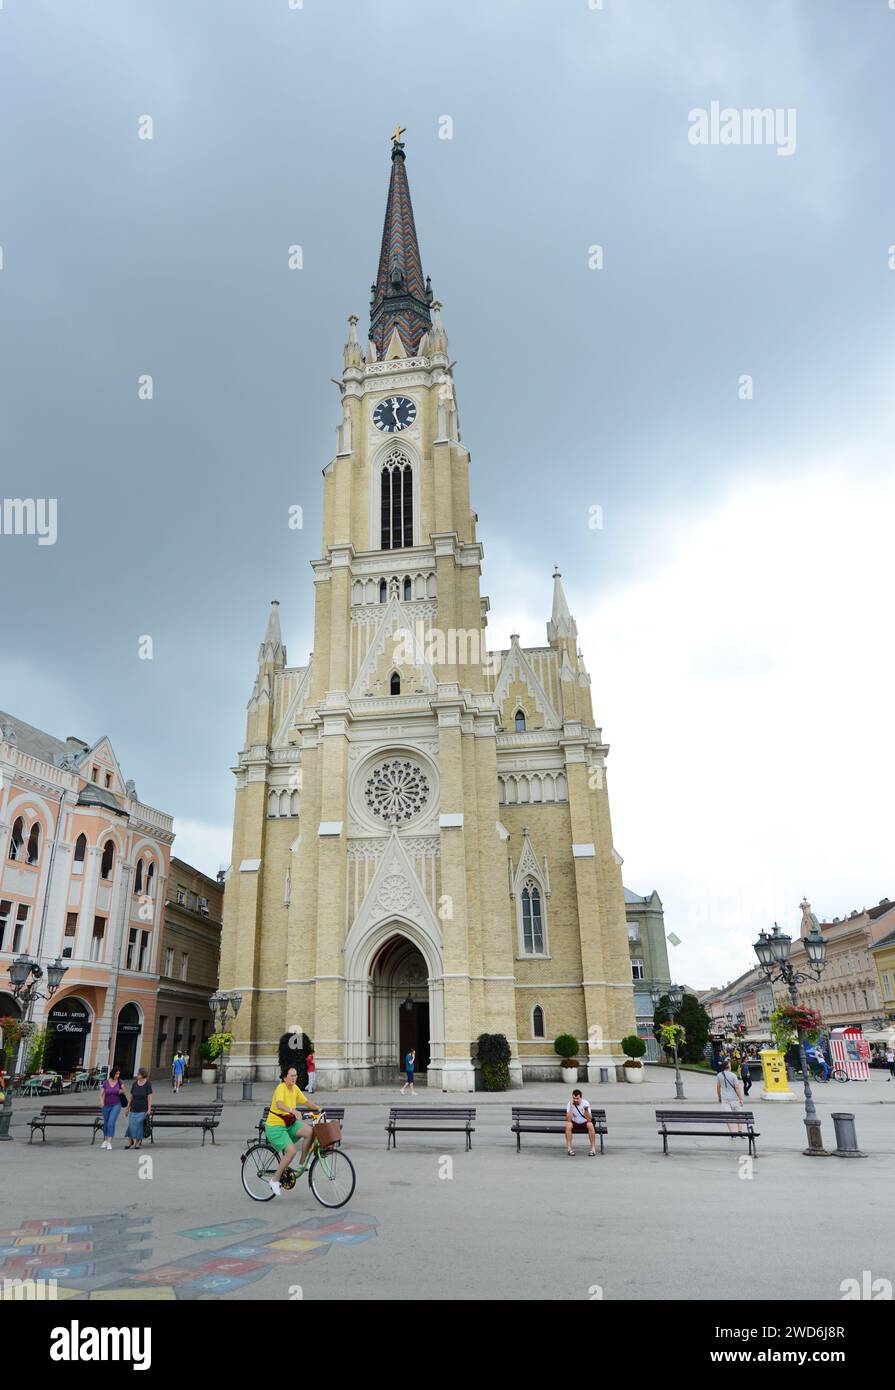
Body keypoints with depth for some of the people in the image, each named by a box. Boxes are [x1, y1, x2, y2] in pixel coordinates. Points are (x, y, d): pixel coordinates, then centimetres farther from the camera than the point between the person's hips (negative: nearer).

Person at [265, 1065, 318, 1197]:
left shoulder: (295, 1088, 3)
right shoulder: (281, 1088, -20)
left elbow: (305, 1101, 15)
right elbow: (279, 1105, -38)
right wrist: (293, 1110, -54)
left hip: (289, 1124, 7)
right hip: (275, 1126, -7)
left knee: (310, 1130, -18)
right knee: (291, 1151, -21)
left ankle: (302, 1163, -3)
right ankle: (275, 1180, -1)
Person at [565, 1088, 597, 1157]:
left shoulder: (586, 1103, -18)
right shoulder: (570, 1104, -16)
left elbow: (589, 1119, -25)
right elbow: (568, 1120, -27)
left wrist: (586, 1110, -42)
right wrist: (571, 1107, -34)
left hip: (584, 1123, 0)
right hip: (575, 1124, 0)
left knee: (590, 1124, -33)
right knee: (568, 1125, -33)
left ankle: (593, 1148, -22)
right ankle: (569, 1148, -23)